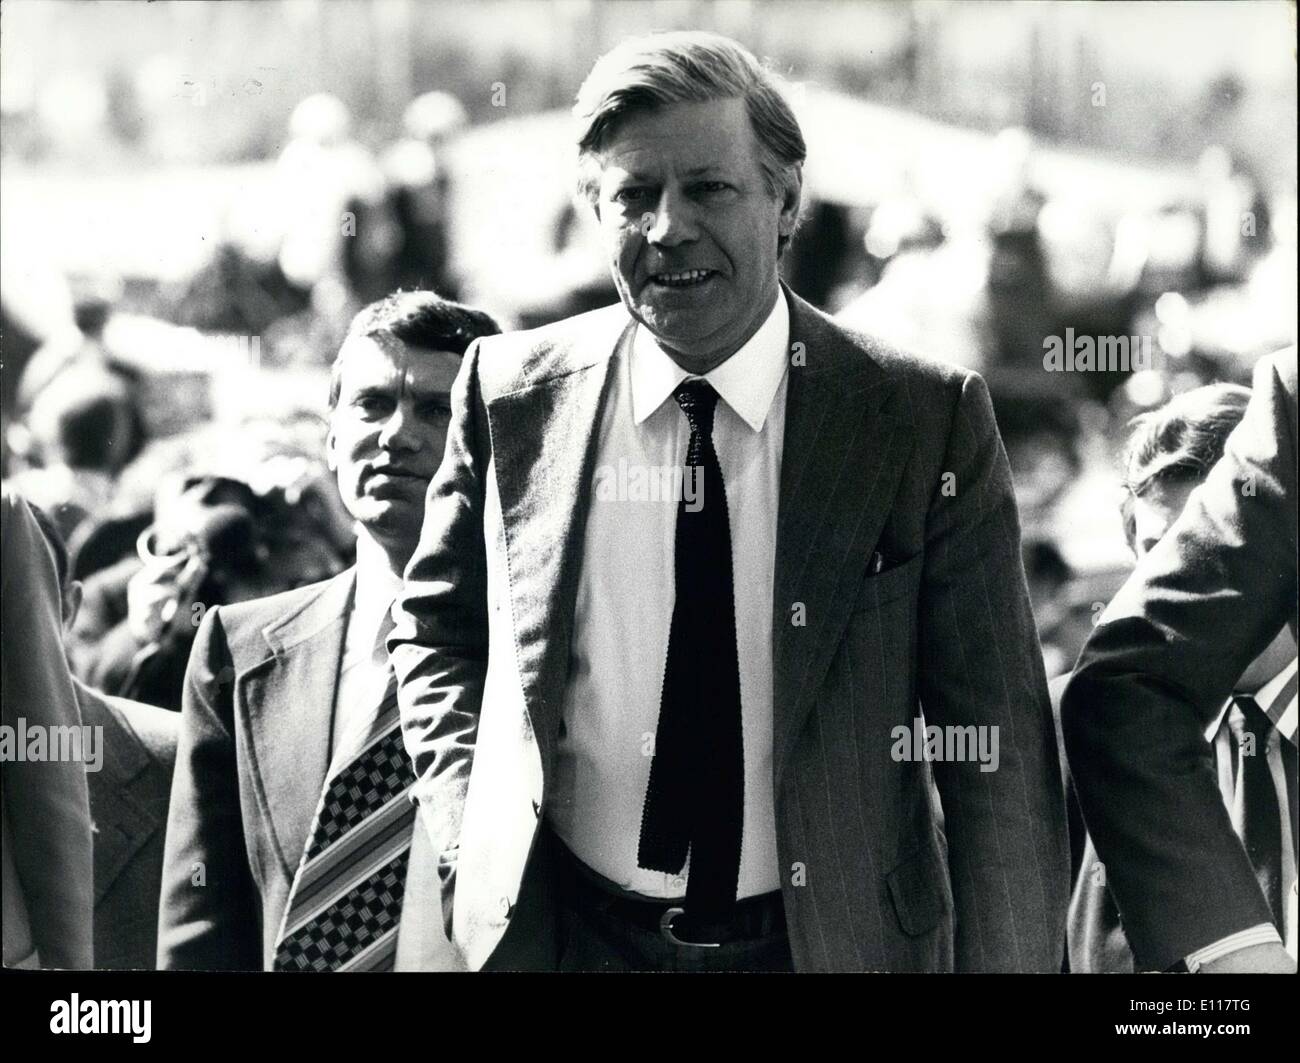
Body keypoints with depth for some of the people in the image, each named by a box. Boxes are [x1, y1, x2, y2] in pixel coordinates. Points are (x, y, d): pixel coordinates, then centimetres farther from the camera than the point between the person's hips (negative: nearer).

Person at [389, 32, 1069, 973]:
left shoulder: (928, 422, -9)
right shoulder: (513, 396, -4)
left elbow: (998, 752, -8)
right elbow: (438, 627, 12)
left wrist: (1007, 965, -14)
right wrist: (470, 842, -1)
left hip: (829, 938, -1)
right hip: (566, 934, 1)